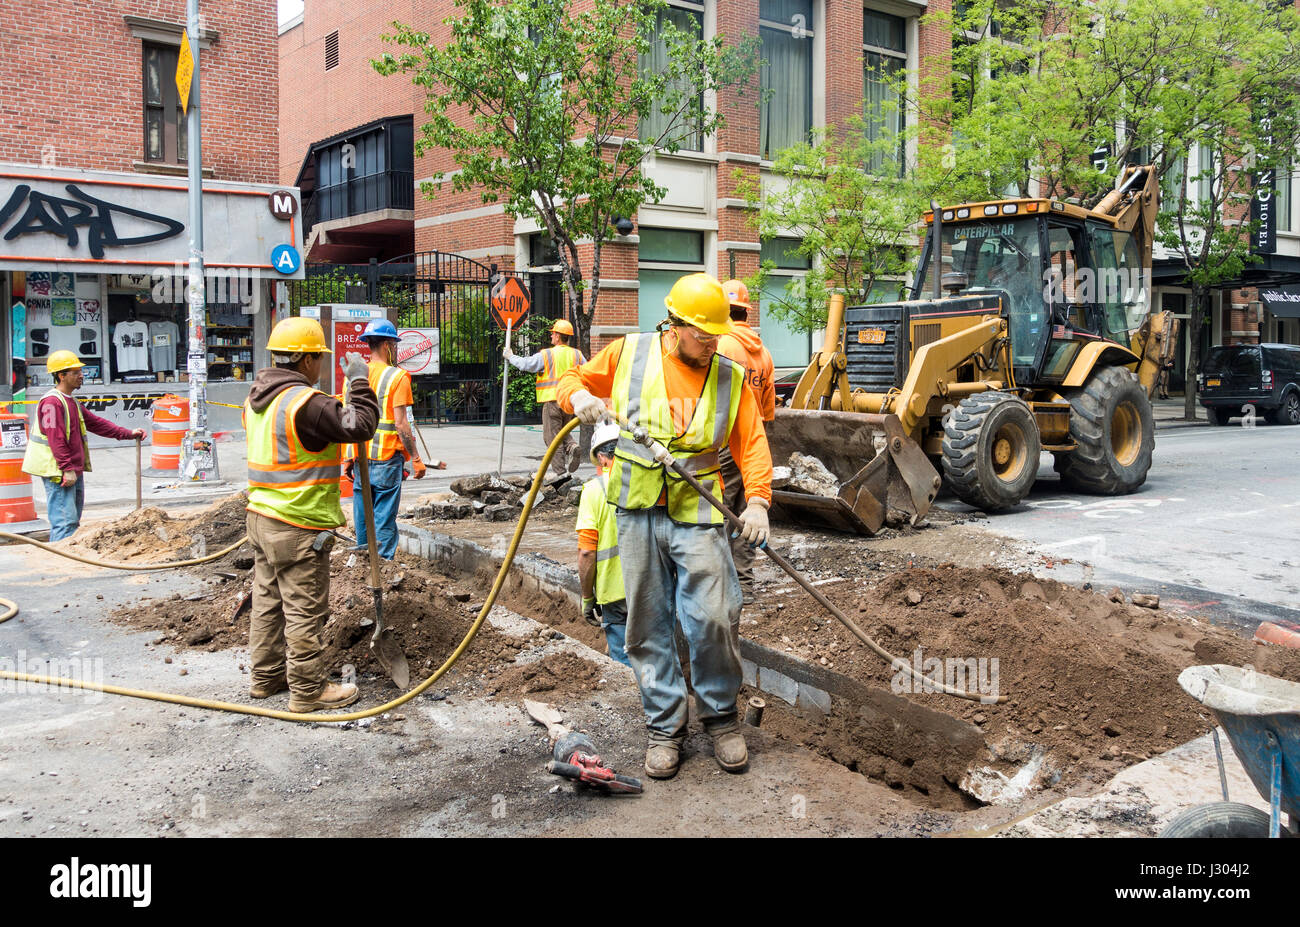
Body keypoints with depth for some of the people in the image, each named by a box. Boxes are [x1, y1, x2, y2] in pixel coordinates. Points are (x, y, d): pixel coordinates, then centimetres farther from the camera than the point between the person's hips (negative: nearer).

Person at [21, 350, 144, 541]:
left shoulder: (71, 402, 18)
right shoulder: (52, 401, -14)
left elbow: (95, 423, 22)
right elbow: (55, 439, -21)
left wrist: (128, 433, 16)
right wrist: (67, 469, -23)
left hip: (74, 471, 11)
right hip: (59, 473, -10)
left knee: (73, 521, 15)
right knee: (65, 520, -13)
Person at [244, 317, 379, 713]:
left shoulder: (257, 397, 10)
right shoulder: (304, 402, -21)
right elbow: (360, 426, -21)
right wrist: (359, 381, -11)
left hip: (262, 517, 10)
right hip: (299, 527, -10)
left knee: (267, 601, 18)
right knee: (304, 610, 0)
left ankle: (266, 677, 30)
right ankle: (308, 689, 9)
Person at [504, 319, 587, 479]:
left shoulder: (546, 355, -7)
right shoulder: (576, 354, 7)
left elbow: (525, 364, -3)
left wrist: (510, 356, 13)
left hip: (553, 400, -5)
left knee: (552, 436, 2)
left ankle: (560, 471, -3)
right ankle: (572, 446, -9)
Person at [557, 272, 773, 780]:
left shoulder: (730, 377, 6)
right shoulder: (628, 354, 4)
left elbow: (752, 443, 2)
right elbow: (572, 379, 15)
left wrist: (758, 500, -14)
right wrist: (579, 395, -10)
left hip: (697, 513, 0)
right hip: (638, 511, 1)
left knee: (713, 618, -8)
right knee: (647, 625, 6)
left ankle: (721, 714, 16)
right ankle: (664, 725, 20)